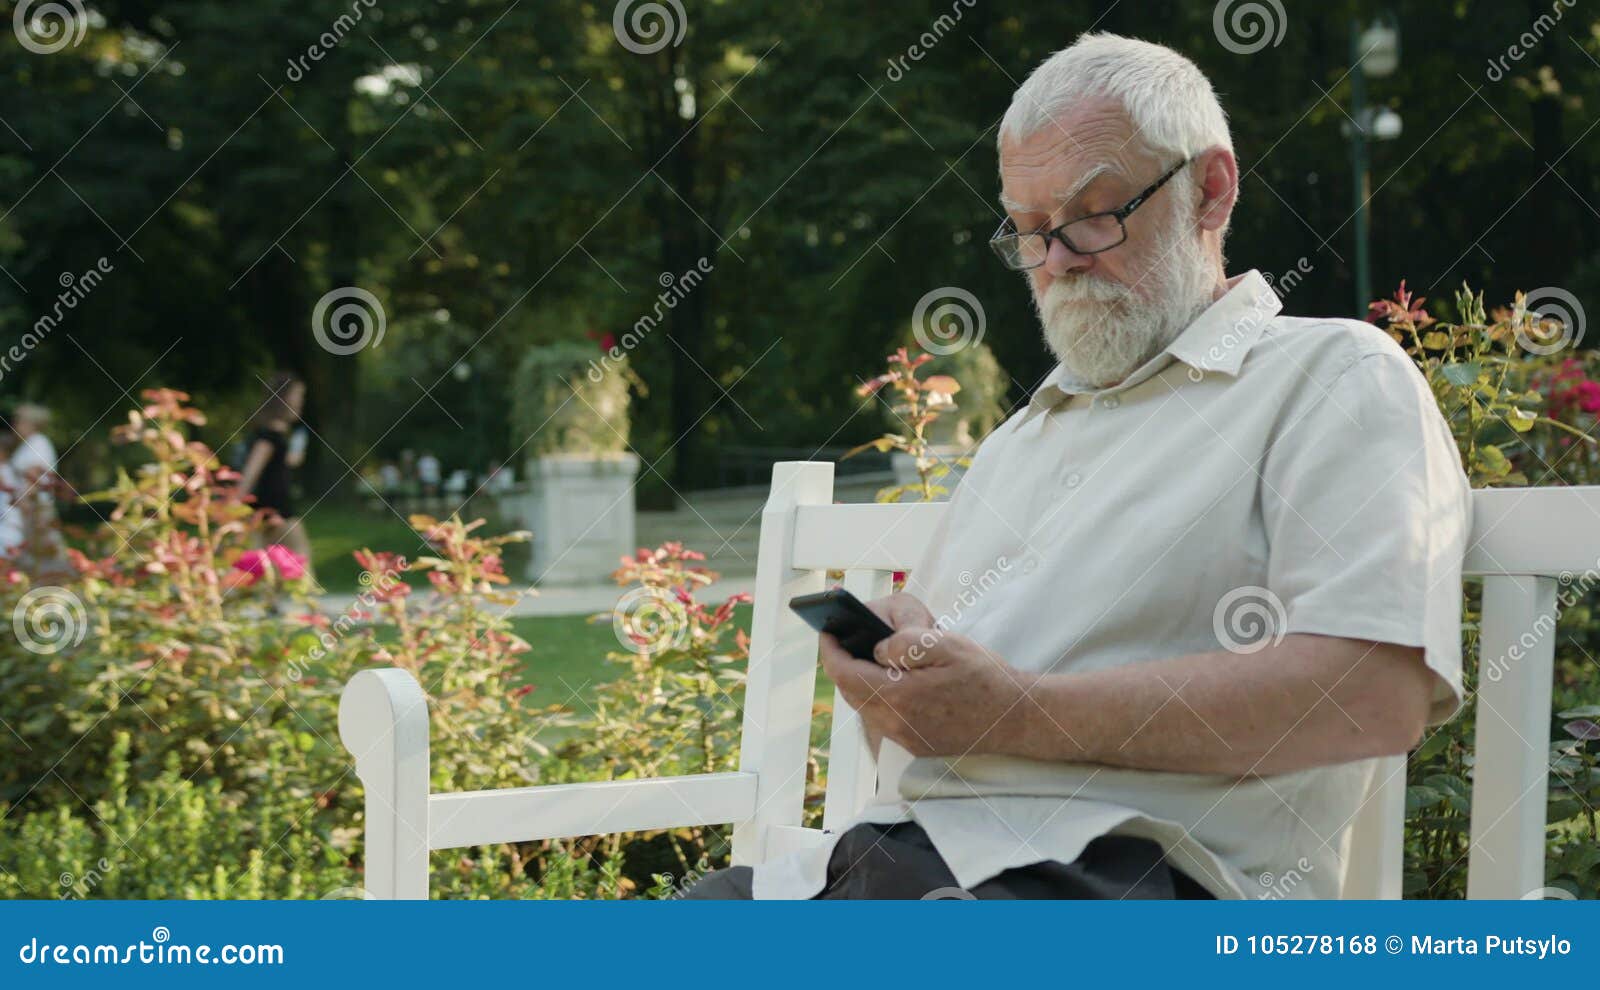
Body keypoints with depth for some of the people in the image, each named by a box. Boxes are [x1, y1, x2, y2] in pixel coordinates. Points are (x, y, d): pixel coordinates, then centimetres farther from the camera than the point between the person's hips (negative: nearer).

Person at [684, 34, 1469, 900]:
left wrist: (1025, 712, -14)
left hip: (1127, 870, -7)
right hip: (892, 856, 8)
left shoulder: (1336, 376, 6)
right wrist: (880, 678, 3)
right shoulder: (1023, 436, 32)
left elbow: (1380, 689, -12)